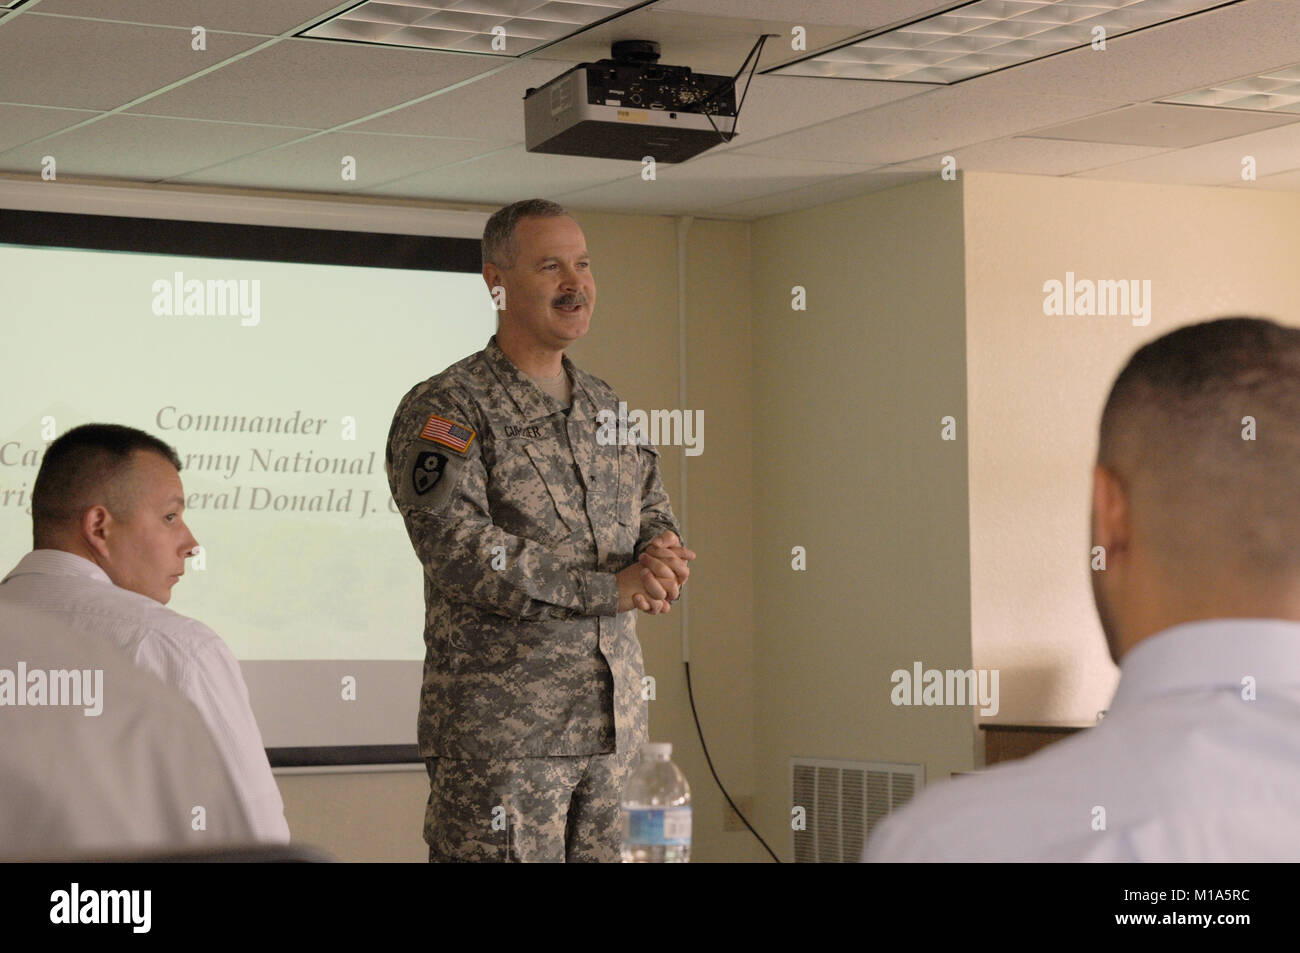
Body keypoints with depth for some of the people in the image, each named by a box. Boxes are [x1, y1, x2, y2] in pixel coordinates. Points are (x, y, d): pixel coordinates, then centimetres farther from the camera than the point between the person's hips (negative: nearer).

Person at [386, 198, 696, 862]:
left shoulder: (608, 409, 17)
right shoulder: (444, 409, -6)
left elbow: (654, 515, 19)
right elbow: (458, 549, -18)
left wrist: (659, 558, -7)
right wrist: (611, 588, -18)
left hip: (613, 725, 6)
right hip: (499, 732, -6)